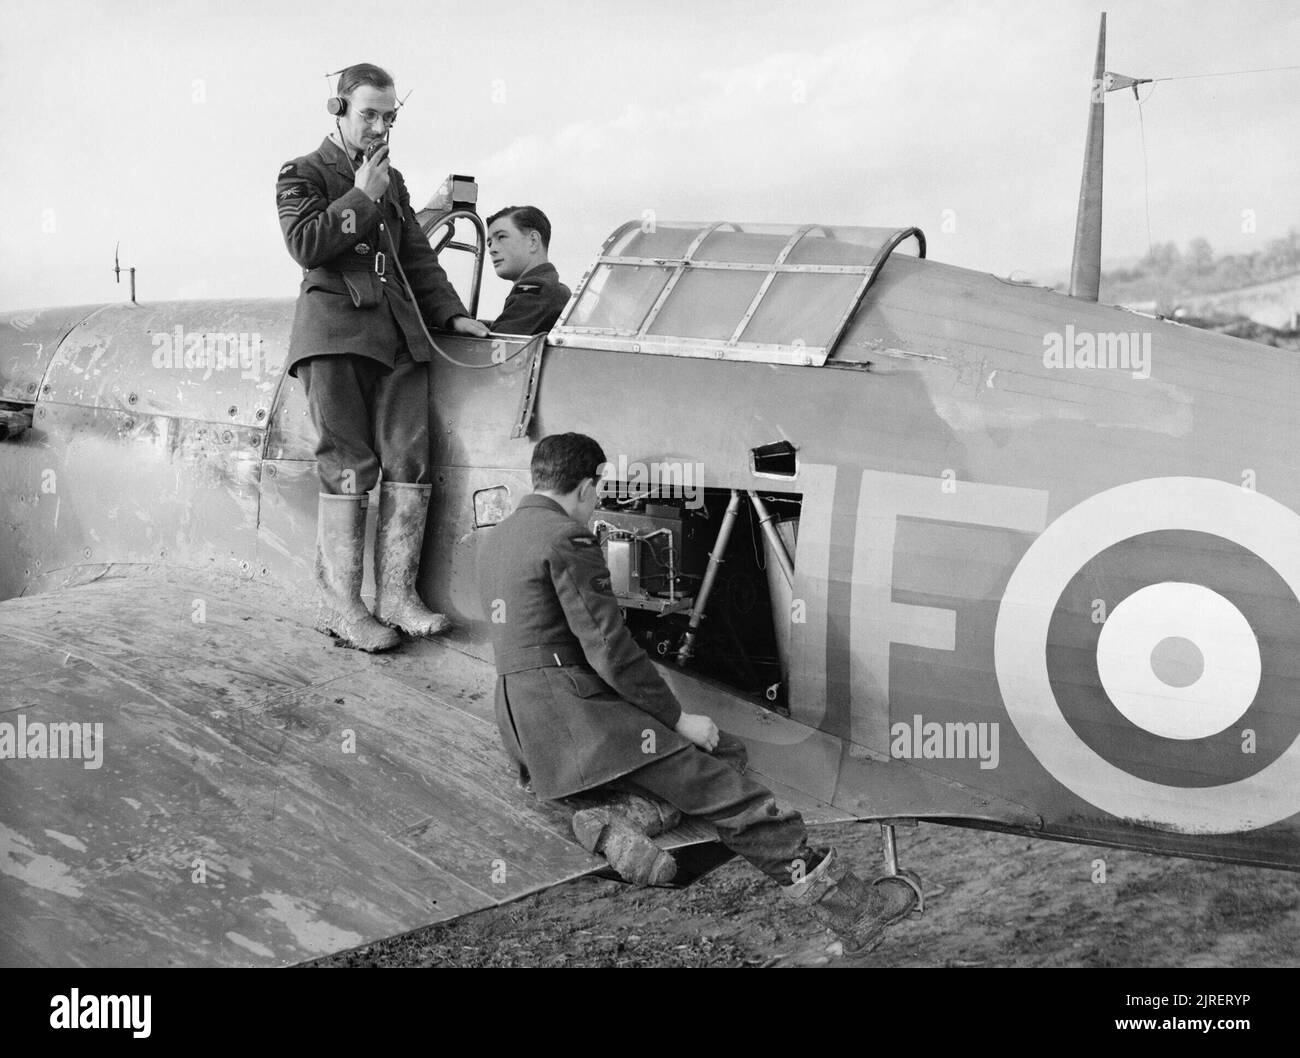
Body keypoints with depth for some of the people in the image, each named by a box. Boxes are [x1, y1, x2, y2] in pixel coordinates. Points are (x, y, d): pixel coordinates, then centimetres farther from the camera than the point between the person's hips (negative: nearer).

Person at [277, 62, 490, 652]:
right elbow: (304, 245, -10)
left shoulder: (392, 181, 25)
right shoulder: (303, 175, 7)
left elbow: (417, 256, 25)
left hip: (396, 334, 6)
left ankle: (396, 593, 3)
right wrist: (361, 198, -7)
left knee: (410, 461, -4)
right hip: (334, 331, -6)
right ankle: (340, 606, -1)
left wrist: (451, 314, 13)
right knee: (348, 466, -8)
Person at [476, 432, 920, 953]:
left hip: (519, 724, 10)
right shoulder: (566, 538, -13)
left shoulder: (492, 541, 16)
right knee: (725, 792, -12)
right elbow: (607, 648, -17)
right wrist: (679, 717, -8)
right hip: (574, 714, -10)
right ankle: (850, 908, -12)